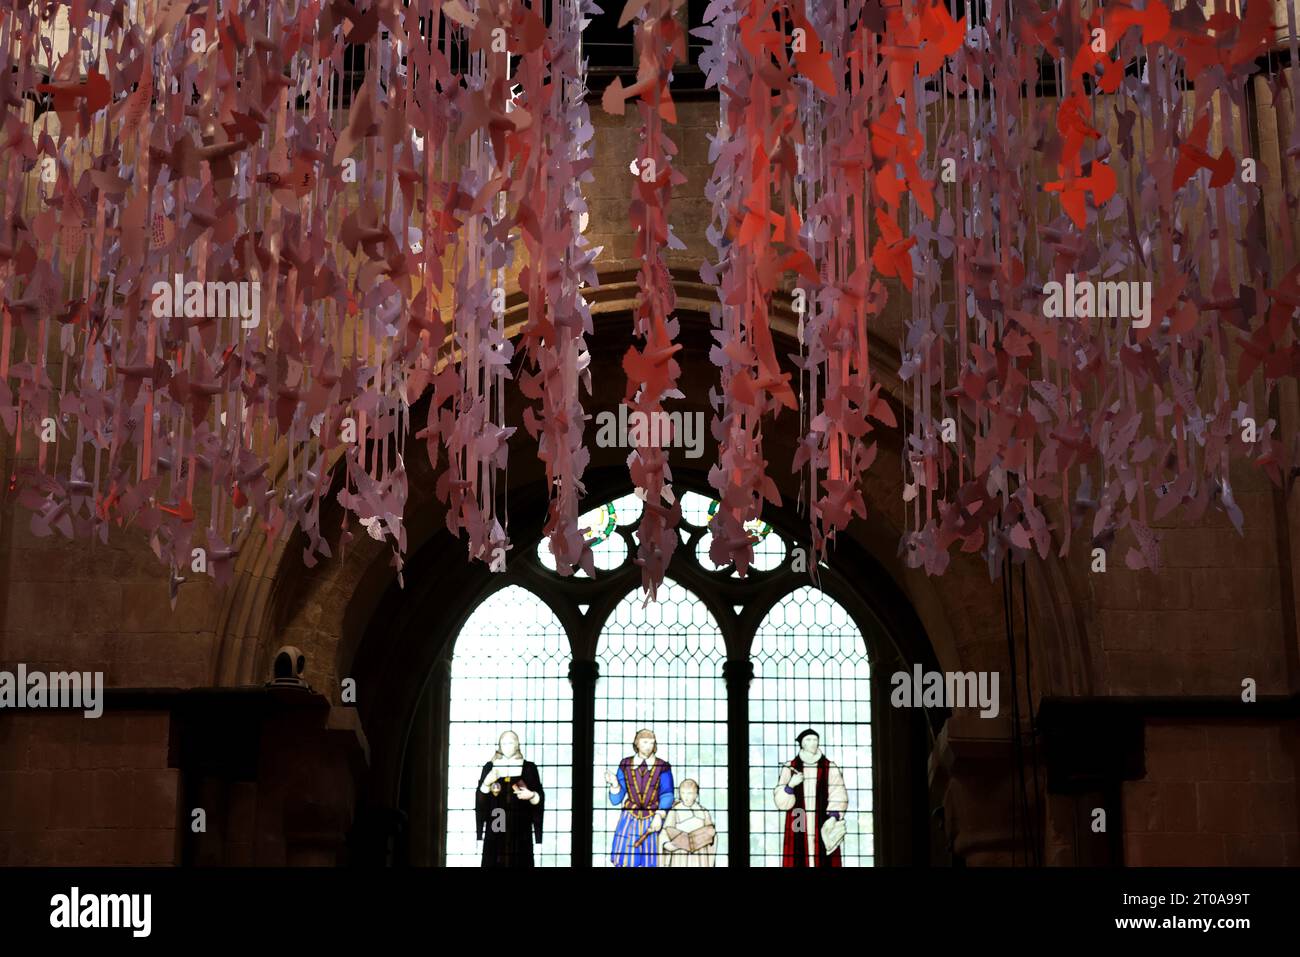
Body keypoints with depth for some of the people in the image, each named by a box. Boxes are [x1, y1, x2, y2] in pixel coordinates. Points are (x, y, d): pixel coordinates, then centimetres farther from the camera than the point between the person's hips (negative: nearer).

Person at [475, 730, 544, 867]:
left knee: (519, 863, -7)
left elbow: (540, 798, 5)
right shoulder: (489, 767, 9)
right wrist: (486, 783, -11)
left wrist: (532, 796, -16)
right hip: (495, 830, 1)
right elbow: (480, 799, 6)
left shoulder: (529, 768, 6)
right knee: (495, 863, -5)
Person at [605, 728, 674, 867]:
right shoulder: (625, 765, 2)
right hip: (629, 820, 1)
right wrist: (615, 784, -19)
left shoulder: (663, 767, -2)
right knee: (624, 862, -8)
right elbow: (616, 799, 1)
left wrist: (659, 816, -27)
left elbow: (666, 795, -11)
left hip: (652, 822, -1)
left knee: (650, 863, -5)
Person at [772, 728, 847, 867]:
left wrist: (833, 818, -17)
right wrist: (790, 785, -16)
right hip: (798, 827, 0)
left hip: (823, 827, 0)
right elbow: (780, 801, 3)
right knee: (797, 862, -8)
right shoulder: (789, 768, 6)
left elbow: (838, 797, -1)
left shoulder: (831, 768, 5)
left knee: (824, 862, -7)